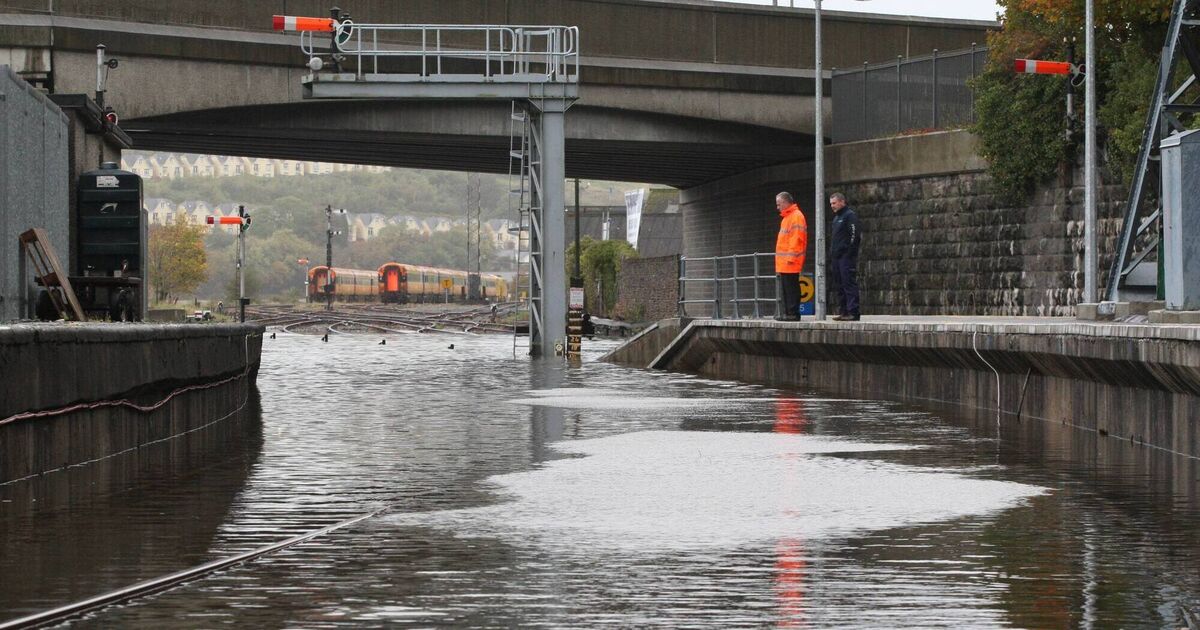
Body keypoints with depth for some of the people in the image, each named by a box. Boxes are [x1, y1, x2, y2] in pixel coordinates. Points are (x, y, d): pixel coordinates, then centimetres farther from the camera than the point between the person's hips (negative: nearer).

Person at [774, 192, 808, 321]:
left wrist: (791, 257, -21)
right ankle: (788, 312, 14)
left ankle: (793, 313, -9)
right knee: (786, 289, 11)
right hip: (783, 262, 10)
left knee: (791, 288, -9)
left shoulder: (796, 216, -11)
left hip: (790, 262, -10)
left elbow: (796, 238, -18)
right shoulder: (786, 217, 21)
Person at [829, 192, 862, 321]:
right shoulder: (836, 217, 21)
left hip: (846, 257, -10)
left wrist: (849, 252, -18)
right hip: (837, 257, 10)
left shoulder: (850, 216, -8)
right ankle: (845, 312, 13)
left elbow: (855, 235, -15)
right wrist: (832, 251, 16)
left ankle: (853, 312, -13)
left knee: (849, 283, -11)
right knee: (841, 285, 10)